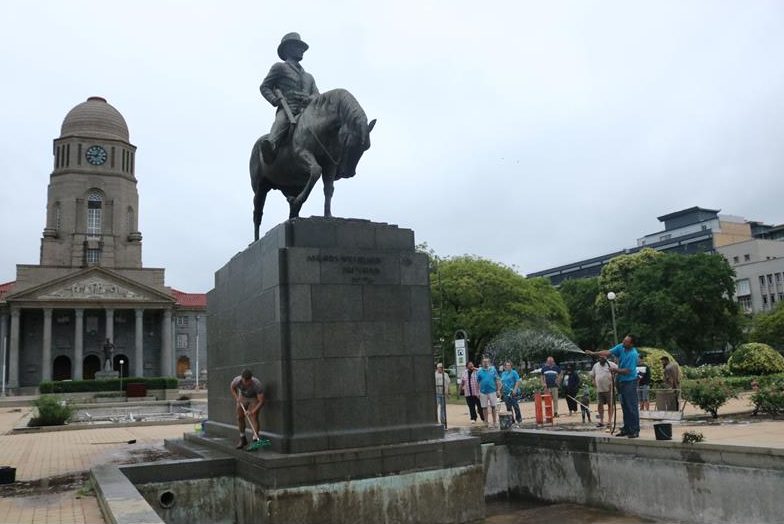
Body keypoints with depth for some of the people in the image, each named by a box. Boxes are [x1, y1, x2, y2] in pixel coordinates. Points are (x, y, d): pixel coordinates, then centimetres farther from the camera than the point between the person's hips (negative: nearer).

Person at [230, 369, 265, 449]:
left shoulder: (257, 384, -39)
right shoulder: (237, 380, -31)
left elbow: (261, 401, -34)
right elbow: (232, 388, -5)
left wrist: (253, 411, -41)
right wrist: (236, 397, -17)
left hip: (254, 398, -4)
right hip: (242, 397, 4)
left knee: (254, 418, -17)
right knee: (239, 417, 4)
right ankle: (243, 439, 20)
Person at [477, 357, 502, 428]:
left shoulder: (493, 370, 3)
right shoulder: (479, 371, 5)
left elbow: (497, 380, 4)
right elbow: (477, 382, 7)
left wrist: (498, 390, -1)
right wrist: (477, 392, 3)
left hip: (492, 391, -1)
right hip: (483, 392, 1)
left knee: (493, 407, 2)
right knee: (485, 408, 7)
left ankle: (495, 422, 10)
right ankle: (486, 422, 16)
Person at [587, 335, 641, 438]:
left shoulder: (633, 354, -20)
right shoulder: (621, 347, 2)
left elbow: (627, 371, -20)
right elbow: (608, 352, -1)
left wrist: (615, 369, -14)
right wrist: (594, 353, -9)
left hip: (630, 382, -8)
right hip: (622, 381, 8)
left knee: (632, 407, -7)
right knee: (625, 406, 13)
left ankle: (635, 430, -3)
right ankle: (626, 429, 21)